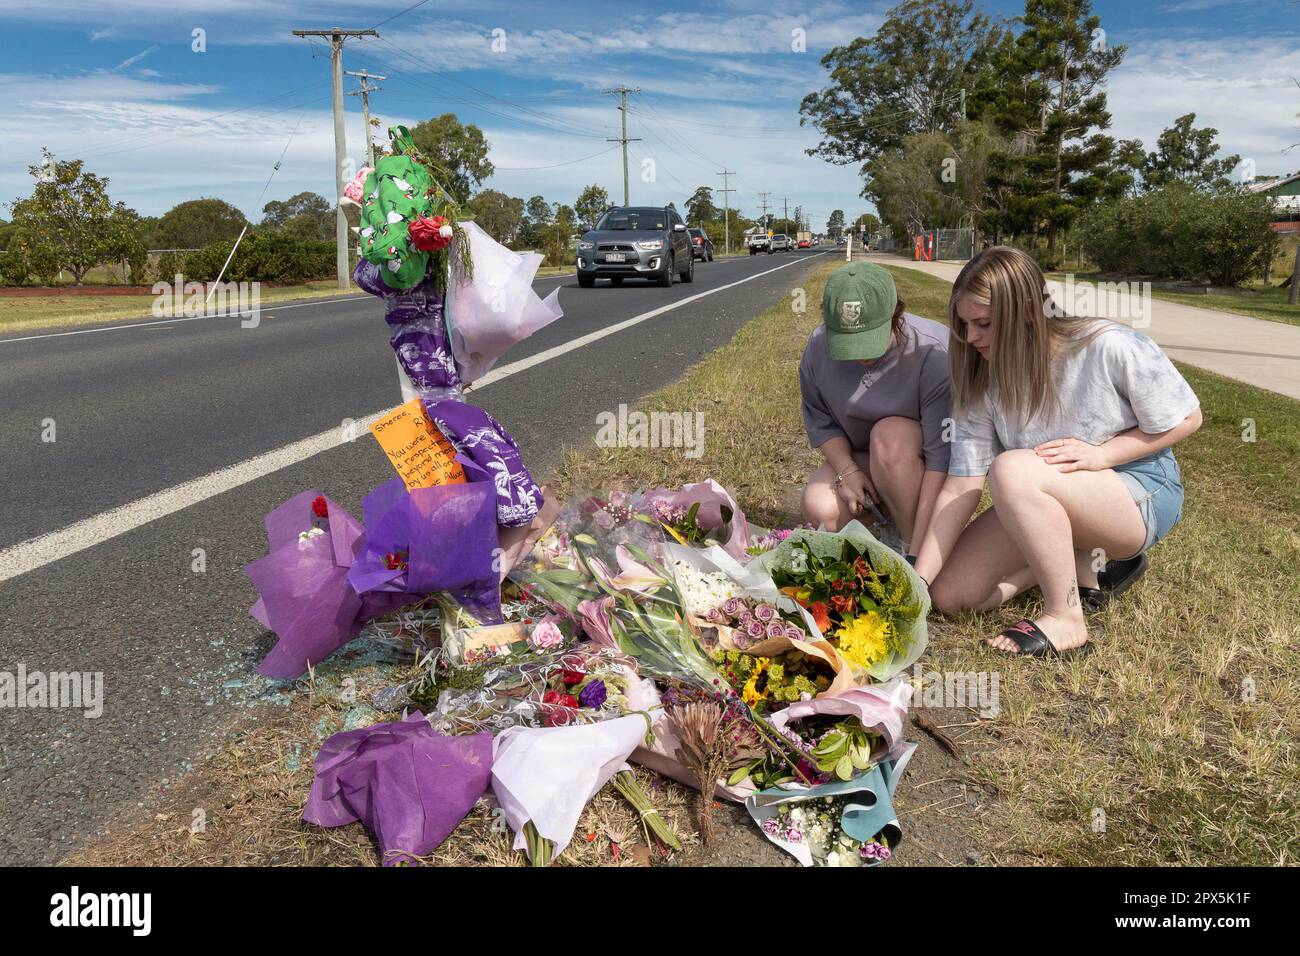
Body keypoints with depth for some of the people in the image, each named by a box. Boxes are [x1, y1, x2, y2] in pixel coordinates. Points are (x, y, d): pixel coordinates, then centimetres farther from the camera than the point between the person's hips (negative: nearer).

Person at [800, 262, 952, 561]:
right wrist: (846, 470, -19)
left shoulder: (933, 353, -29)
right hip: (857, 457, 4)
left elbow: (943, 457, -32)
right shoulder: (819, 346, -14)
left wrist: (918, 550, -37)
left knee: (889, 434, -35)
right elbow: (819, 420, 0)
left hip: (918, 461, -3)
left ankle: (909, 543, -19)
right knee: (819, 512, -24)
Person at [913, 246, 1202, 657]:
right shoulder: (984, 383, -10)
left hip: (1142, 495, -6)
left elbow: (1186, 419, -9)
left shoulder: (1110, 348, -24)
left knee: (1011, 469, -35)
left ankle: (1066, 621, -20)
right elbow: (960, 489, -13)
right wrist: (917, 585, -19)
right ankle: (1078, 560, 10)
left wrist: (1102, 454, -24)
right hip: (1049, 503, 6)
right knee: (950, 594, -8)